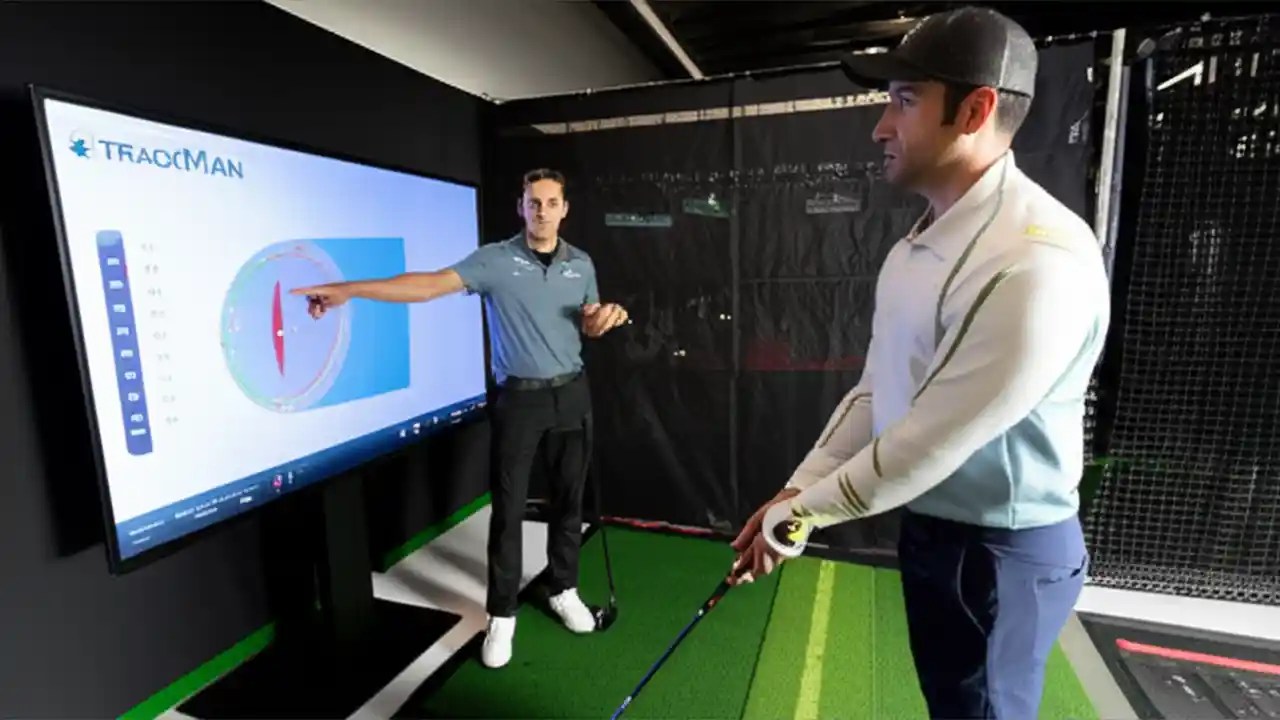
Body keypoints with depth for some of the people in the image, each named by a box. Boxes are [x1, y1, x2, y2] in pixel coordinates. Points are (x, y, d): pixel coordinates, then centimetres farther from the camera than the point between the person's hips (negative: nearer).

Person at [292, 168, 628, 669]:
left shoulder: (582, 264, 6)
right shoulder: (495, 259, -7)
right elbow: (429, 284, -17)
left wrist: (606, 317, -9)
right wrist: (350, 290, -26)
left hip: (571, 394, 4)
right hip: (517, 398, -3)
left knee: (568, 498, 12)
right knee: (508, 507, 3)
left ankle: (565, 590, 31)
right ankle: (502, 614, 18)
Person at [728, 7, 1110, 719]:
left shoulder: (1038, 260, -28)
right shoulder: (921, 241, 4)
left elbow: (931, 442, -26)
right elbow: (876, 391, 5)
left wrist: (800, 514, -13)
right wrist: (797, 490, 0)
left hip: (1000, 551, -8)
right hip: (930, 526, 8)